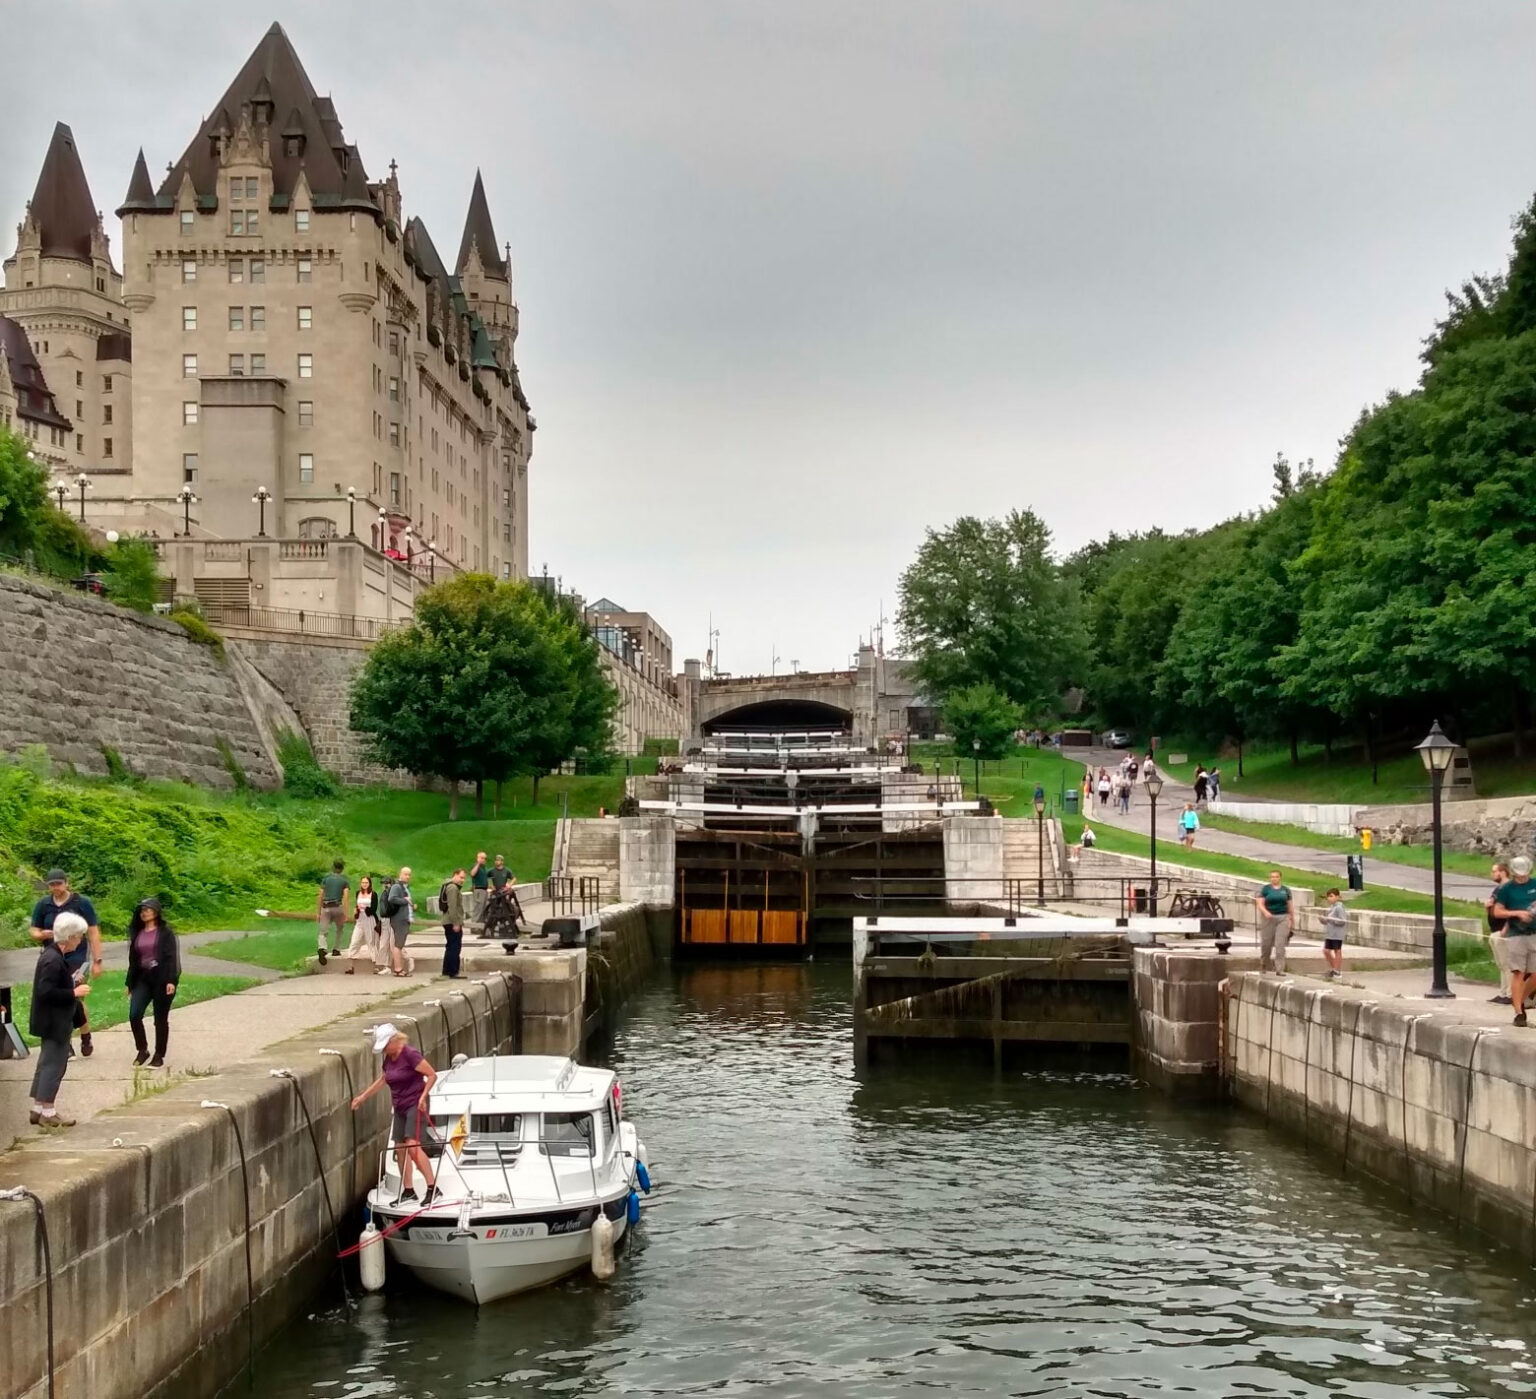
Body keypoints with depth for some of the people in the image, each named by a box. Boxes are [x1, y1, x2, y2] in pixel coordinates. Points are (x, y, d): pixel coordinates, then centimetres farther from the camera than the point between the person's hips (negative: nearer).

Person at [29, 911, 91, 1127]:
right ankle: (47, 1112, 5)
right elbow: (45, 991, -27)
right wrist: (74, 993, -20)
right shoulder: (54, 960, -23)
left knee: (47, 1063, 16)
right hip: (55, 1023, -11)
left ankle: (38, 1109, 24)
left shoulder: (51, 954, 8)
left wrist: (71, 981, 8)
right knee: (54, 1064, -2)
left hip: (51, 1022, 11)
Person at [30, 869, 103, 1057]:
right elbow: (34, 932, 10)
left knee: (76, 999, -8)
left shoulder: (82, 903, -4)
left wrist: (97, 961, -6)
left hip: (76, 958, -3)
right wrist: (42, 934, -15)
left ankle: (86, 1039, 11)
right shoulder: (42, 905, 4)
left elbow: (93, 933, -2)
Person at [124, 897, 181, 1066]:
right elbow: (133, 959, 17)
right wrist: (129, 983, 16)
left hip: (161, 979, -4)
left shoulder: (165, 932, -4)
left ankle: (159, 1056, 12)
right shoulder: (137, 933, 12)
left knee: (160, 1019, 2)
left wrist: (171, 980, -20)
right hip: (142, 978, 5)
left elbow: (172, 957, -11)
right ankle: (142, 1050, 9)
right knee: (134, 1014, -10)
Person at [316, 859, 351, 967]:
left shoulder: (326, 878, 11)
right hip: (338, 907, -1)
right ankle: (336, 949, 19)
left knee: (322, 932, -1)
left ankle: (322, 949, -26)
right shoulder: (344, 880, 6)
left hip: (326, 908, 1)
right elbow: (345, 897, -6)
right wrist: (346, 914, -8)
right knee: (338, 929, 24)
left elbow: (320, 897, 8)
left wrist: (318, 913, 12)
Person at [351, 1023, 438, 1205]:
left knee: (412, 1145, -20)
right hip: (400, 1108, 8)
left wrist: (423, 1096, -23)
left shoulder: (410, 1054, -17)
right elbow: (382, 1080, 26)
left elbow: (432, 1075, -15)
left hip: (415, 1105, -8)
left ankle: (432, 1187, -20)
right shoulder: (388, 1059, 8)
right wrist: (362, 1097, 26)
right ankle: (408, 1190, 16)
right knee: (400, 1149, 7)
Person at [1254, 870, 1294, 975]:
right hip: (1269, 918, -1)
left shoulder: (1285, 890, 9)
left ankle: (1280, 969, -11)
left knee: (1280, 944, -10)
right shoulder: (1266, 889, 3)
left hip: (1283, 918, 1)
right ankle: (1263, 965, 28)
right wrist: (1265, 912, -22)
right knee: (1266, 943, 5)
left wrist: (1291, 920, 15)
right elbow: (1260, 904, -4)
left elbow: (1289, 906, 14)